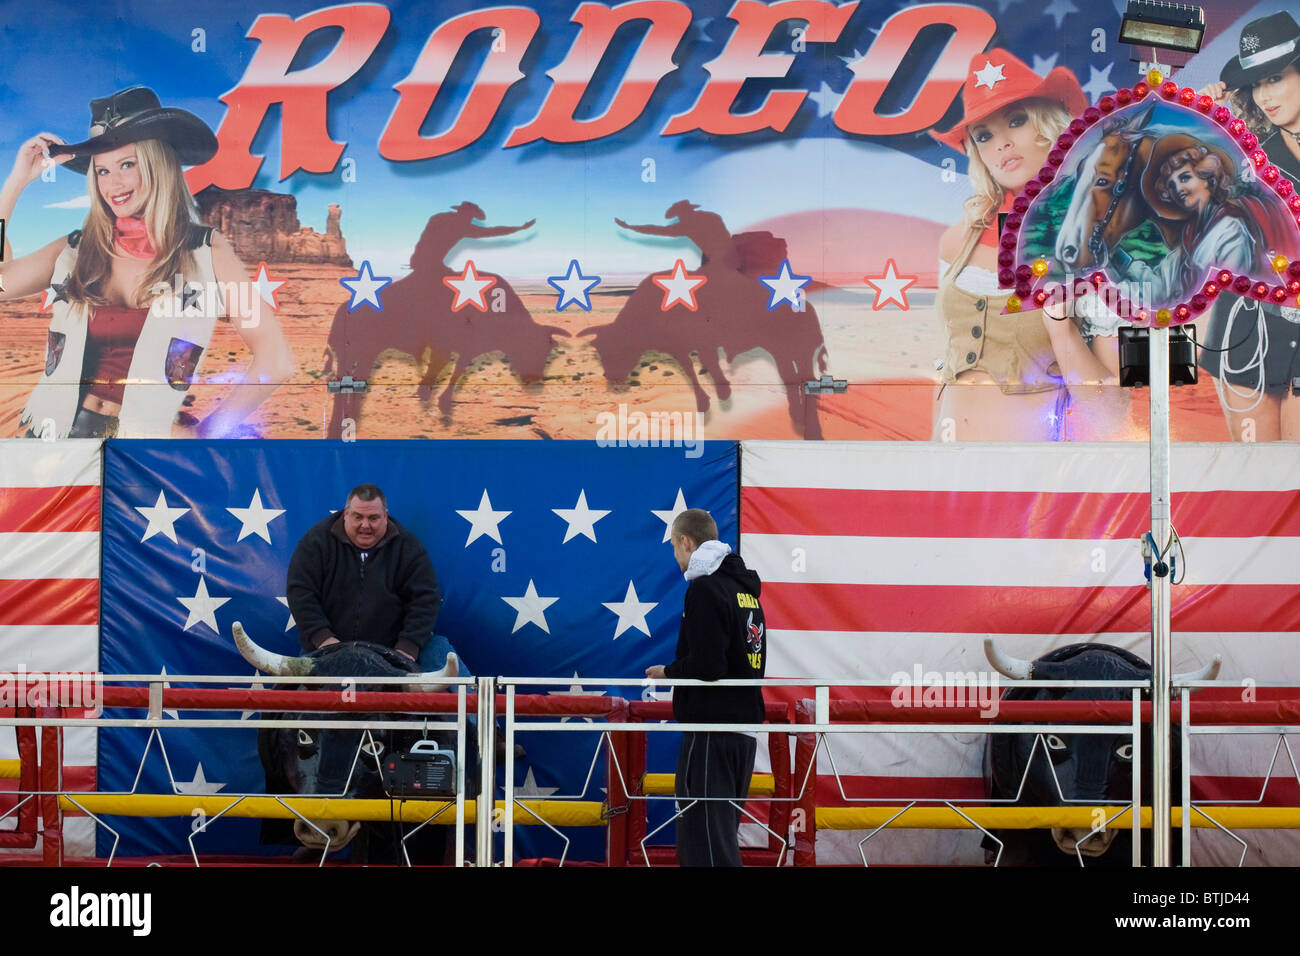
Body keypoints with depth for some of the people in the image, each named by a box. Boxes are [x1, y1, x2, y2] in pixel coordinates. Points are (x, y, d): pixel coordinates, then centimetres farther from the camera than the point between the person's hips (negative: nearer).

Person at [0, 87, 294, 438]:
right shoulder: (75, 251, 11)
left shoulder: (207, 252, 1)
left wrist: (208, 431, -4)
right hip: (58, 433, 1)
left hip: (149, 437, -1)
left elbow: (275, 360, -3)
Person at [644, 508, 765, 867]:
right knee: (721, 832, 16)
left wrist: (667, 672, -4)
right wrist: (678, 672, 18)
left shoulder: (704, 588, -13)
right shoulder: (745, 588, 15)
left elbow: (706, 665, -22)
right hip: (745, 725, 9)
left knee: (703, 840, -7)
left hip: (711, 727, -9)